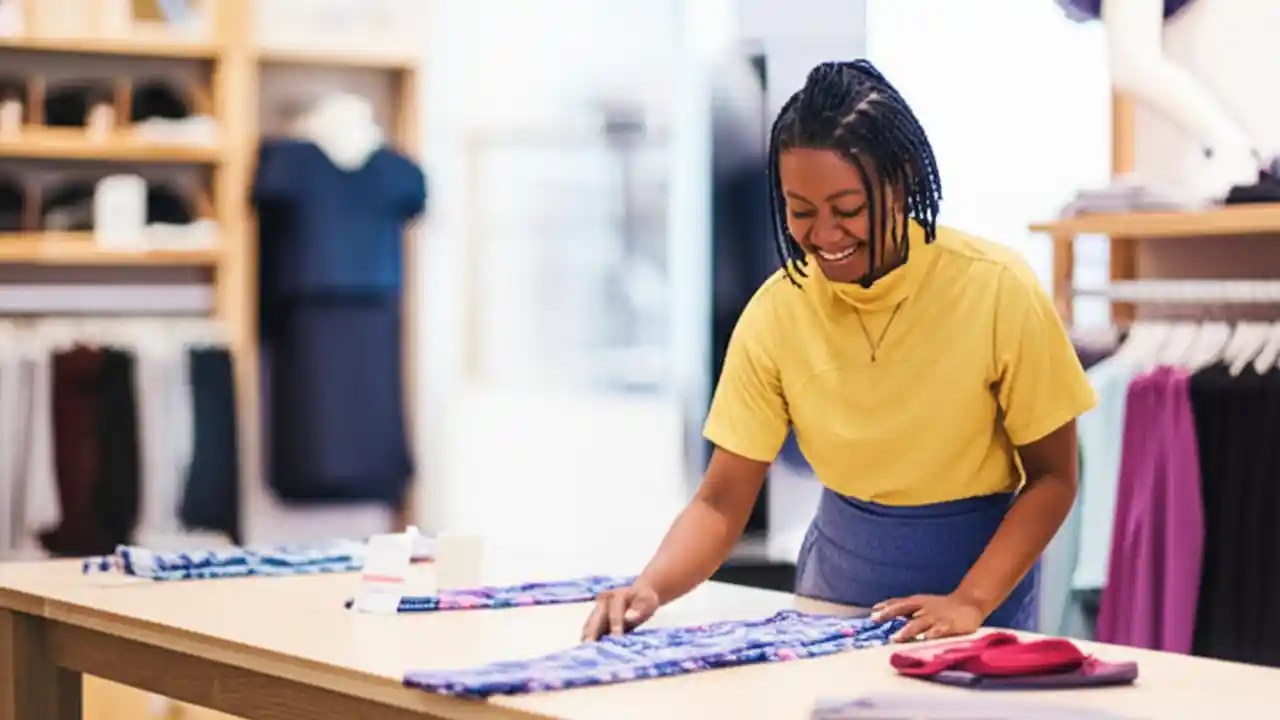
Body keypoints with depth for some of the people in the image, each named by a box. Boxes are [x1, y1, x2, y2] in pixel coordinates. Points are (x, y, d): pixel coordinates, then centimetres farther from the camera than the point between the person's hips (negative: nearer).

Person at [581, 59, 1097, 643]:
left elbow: (1051, 478, -7)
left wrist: (970, 602, -20)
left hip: (977, 565, -2)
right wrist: (651, 587, -25)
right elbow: (721, 503, -6)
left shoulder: (995, 289, -15)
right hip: (840, 570, 2)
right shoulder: (777, 308, -8)